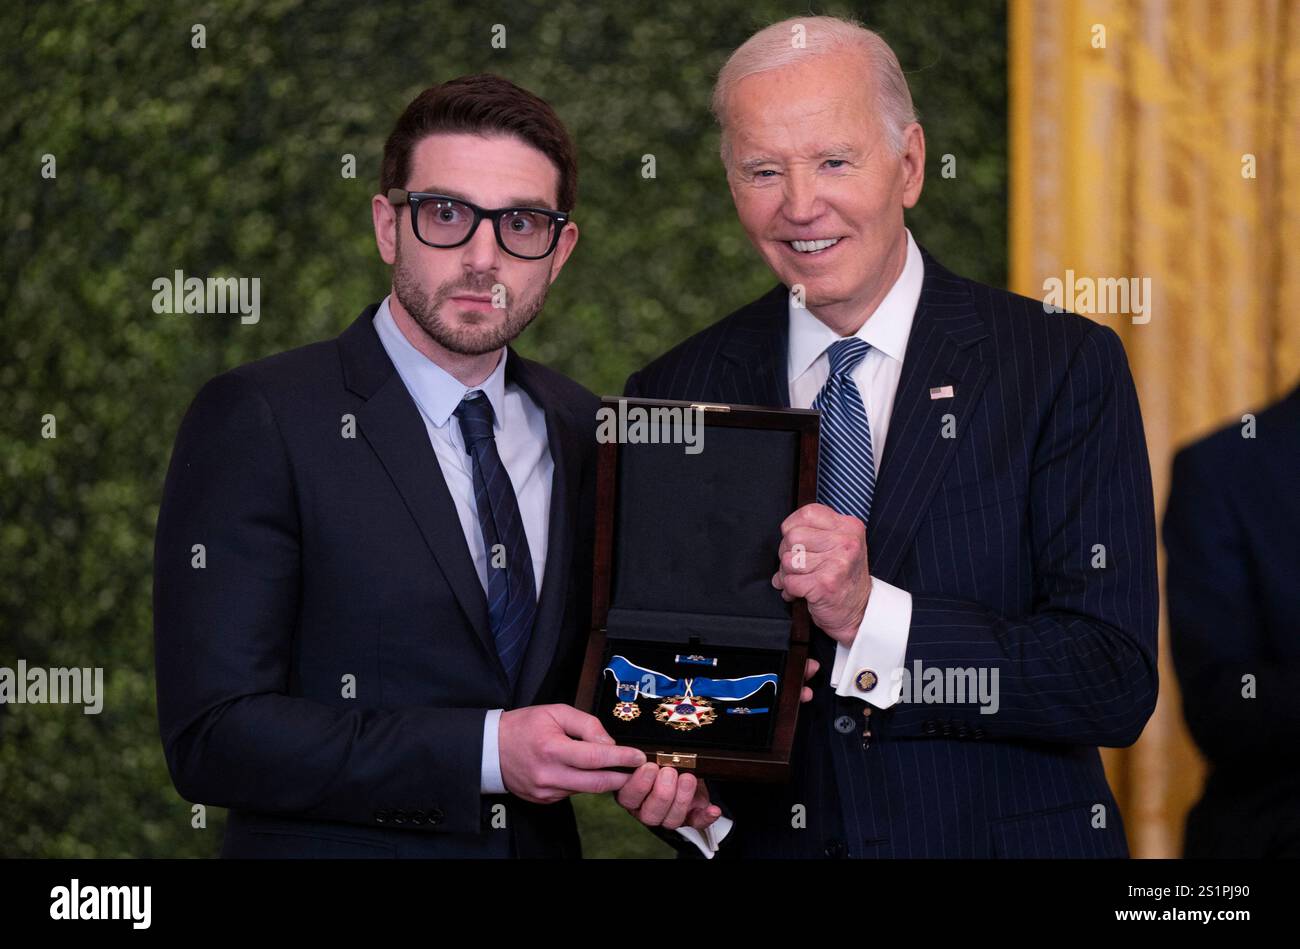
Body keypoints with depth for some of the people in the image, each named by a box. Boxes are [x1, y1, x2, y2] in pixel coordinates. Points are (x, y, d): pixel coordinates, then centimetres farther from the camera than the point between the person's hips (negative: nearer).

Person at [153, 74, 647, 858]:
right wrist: (488, 752, -25)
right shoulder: (256, 422, -13)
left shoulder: (582, 434, 2)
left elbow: (589, 677, 11)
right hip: (333, 844, -5)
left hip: (543, 838, 5)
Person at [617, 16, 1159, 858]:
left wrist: (871, 617, -25)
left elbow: (1116, 683, -15)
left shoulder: (1066, 368, -9)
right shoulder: (672, 398, -2)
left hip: (1008, 835, -1)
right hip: (762, 843, 2)